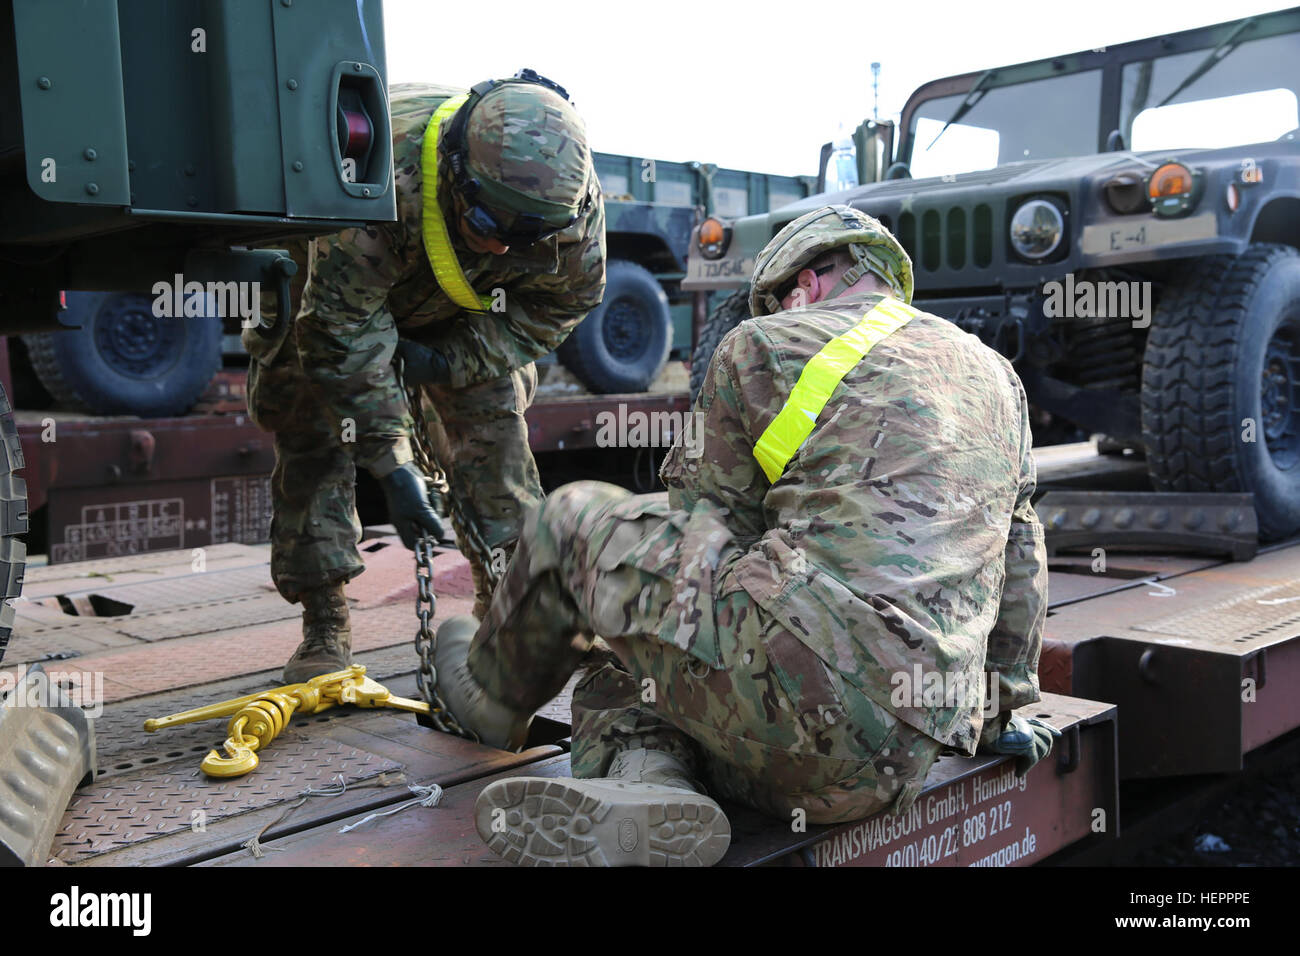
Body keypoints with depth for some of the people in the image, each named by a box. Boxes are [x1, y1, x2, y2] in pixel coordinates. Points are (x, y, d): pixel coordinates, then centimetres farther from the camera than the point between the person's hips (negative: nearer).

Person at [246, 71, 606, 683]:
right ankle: (323, 628, -3)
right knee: (312, 427, -11)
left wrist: (452, 361, -24)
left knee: (492, 419, -7)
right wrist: (392, 465, -42)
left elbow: (566, 299, -13)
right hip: (333, 286, -2)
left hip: (458, 306, 3)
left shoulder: (573, 206, -32)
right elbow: (346, 337, -40)